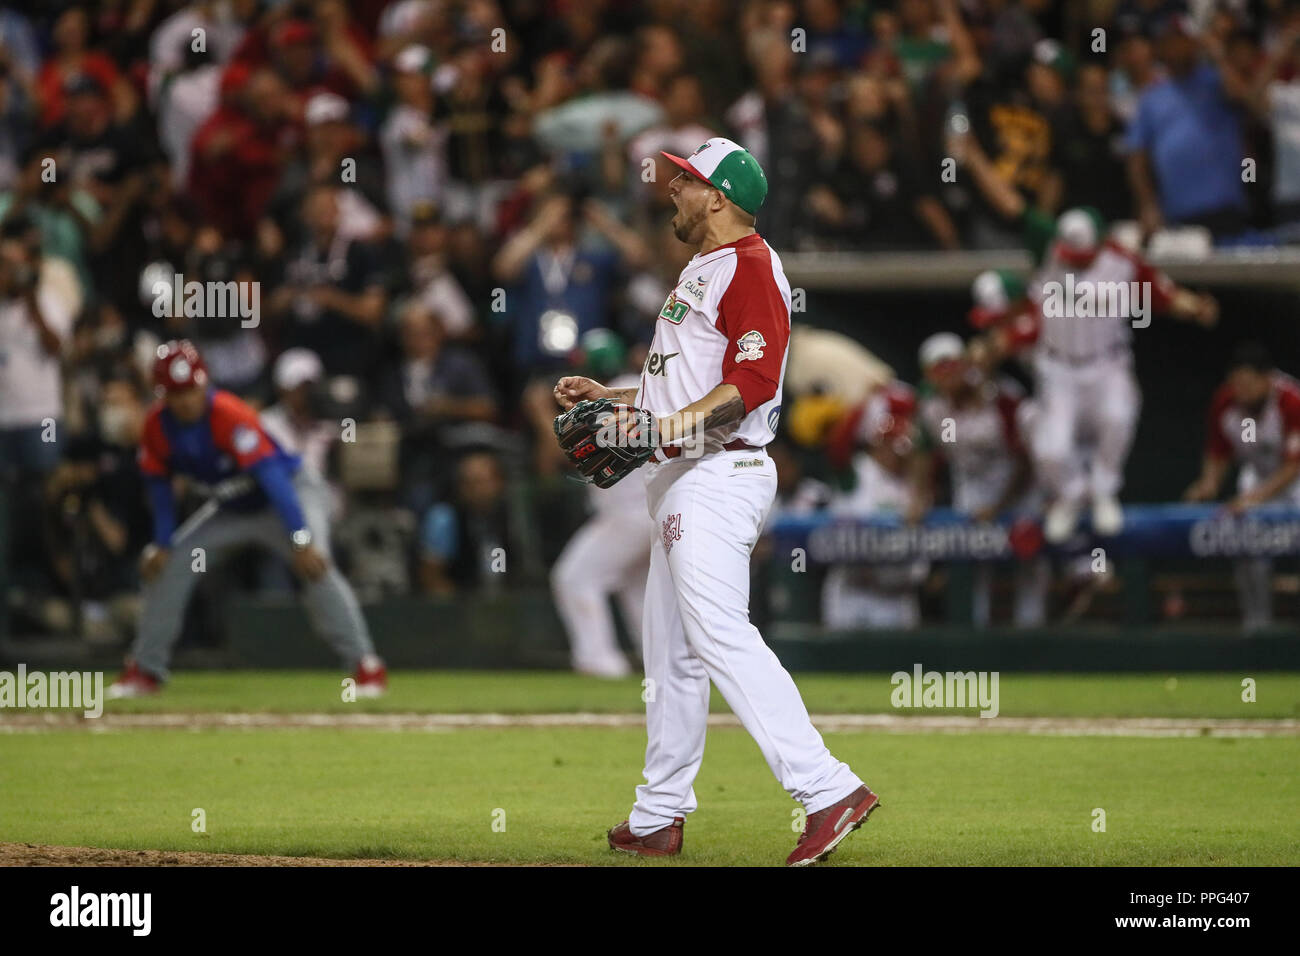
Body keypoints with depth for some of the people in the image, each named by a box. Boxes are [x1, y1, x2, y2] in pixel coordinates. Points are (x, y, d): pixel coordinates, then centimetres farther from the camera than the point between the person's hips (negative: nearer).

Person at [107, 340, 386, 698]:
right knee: (169, 564, -1)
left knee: (314, 565, -29)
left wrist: (301, 540, -45)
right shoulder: (157, 426, -15)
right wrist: (162, 544, -6)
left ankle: (366, 665, -25)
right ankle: (145, 670, 11)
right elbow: (159, 485, 1)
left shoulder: (228, 415, -33)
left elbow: (271, 476, -39)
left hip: (288, 494, -7)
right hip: (231, 507, 7)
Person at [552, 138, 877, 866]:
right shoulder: (701, 273, 23)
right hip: (685, 482, 11)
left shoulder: (750, 266, -11)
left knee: (720, 636, -20)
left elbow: (753, 381, -23)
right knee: (671, 648, 14)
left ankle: (829, 790, -26)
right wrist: (610, 398, 22)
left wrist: (672, 426, -30)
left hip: (719, 475, -11)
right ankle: (659, 819, 21)